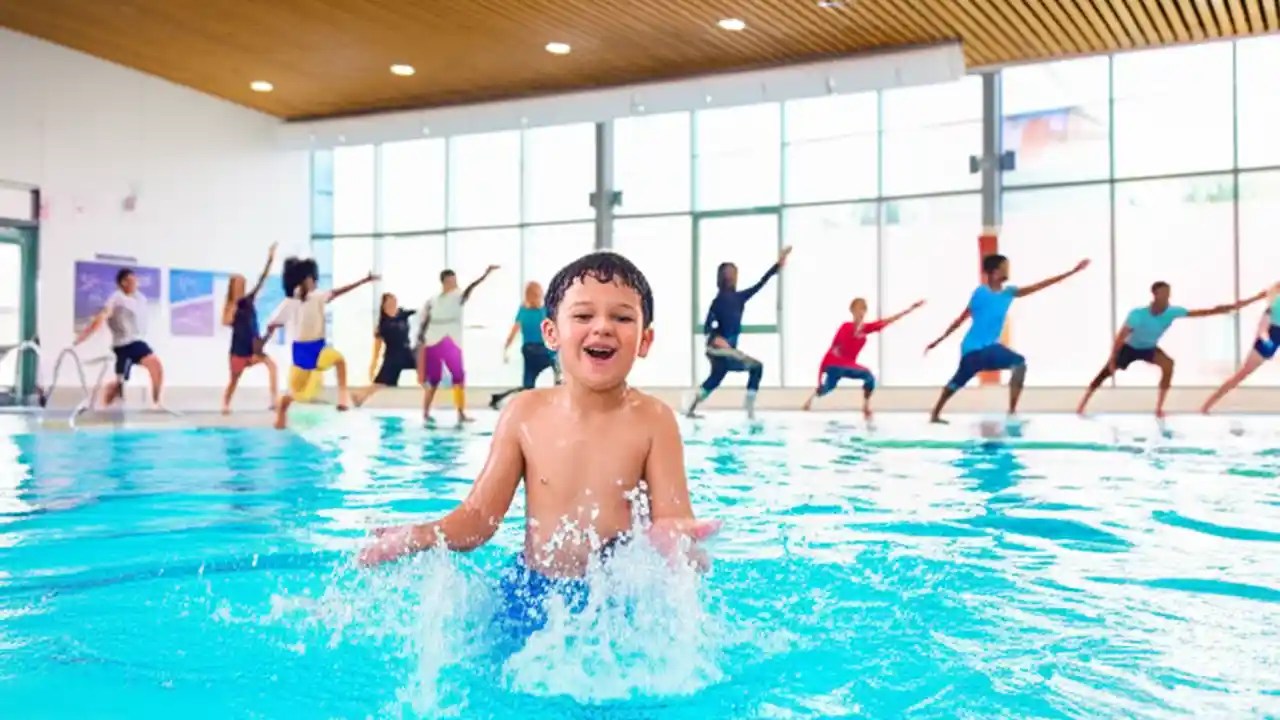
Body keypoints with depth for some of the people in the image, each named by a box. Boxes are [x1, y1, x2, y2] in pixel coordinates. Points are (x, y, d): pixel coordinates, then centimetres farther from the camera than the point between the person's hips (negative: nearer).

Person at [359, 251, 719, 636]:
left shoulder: (652, 420, -8)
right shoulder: (524, 413, -4)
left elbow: (672, 519, -14)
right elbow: (478, 518, -1)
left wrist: (673, 538, -39)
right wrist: (416, 537, -20)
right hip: (532, 595, 2)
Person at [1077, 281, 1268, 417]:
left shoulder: (1173, 312, -24)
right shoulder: (1137, 314, -35)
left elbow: (1205, 312, -25)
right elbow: (1121, 337, -28)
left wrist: (1234, 306, -34)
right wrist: (1112, 360, -27)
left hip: (1149, 348, 3)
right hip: (1129, 348, -3)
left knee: (1168, 364, -23)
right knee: (1106, 373, -2)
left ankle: (1159, 408, -16)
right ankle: (1082, 405, 12)